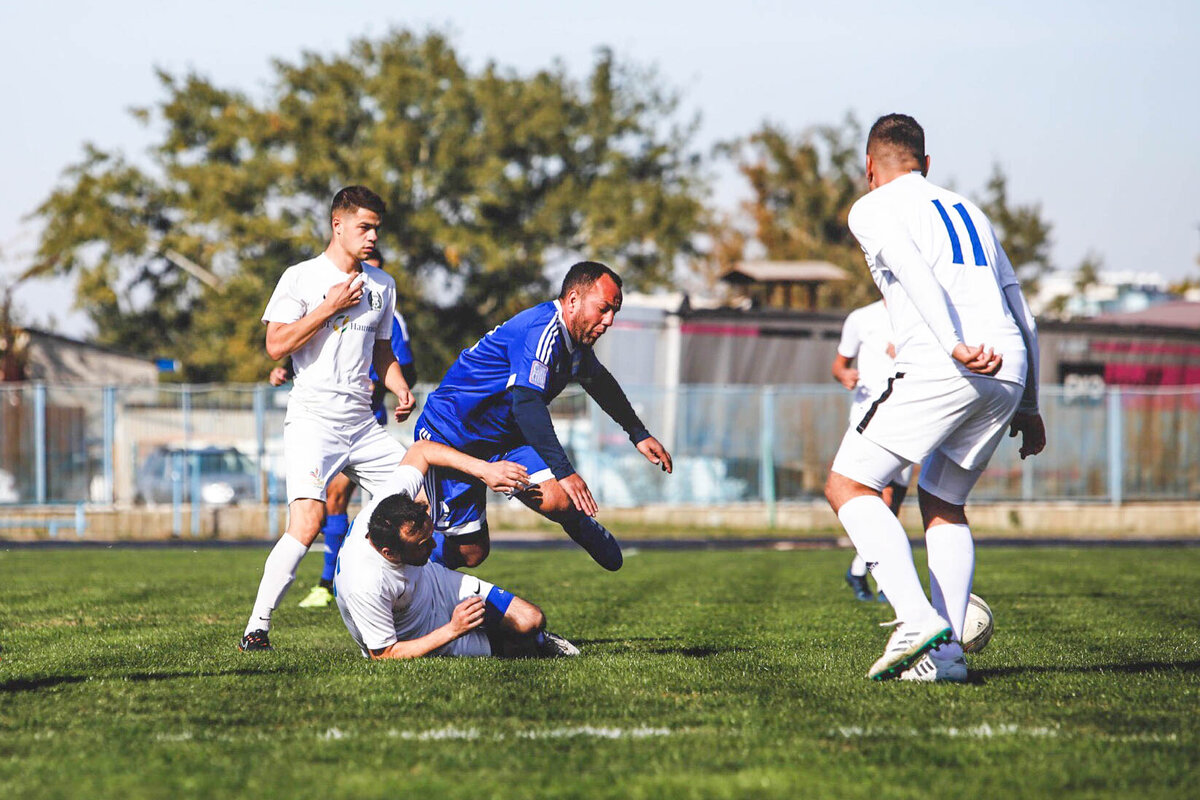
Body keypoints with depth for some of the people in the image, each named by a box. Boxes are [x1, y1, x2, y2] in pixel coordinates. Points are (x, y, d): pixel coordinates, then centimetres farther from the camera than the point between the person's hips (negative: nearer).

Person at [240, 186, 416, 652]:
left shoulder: (381, 285, 15)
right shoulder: (301, 278, -1)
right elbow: (276, 346, -9)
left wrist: (401, 390, 8)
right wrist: (330, 307, -12)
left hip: (363, 422, 6)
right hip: (313, 417, -6)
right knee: (306, 523, -22)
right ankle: (257, 627, -16)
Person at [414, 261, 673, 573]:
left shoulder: (576, 337, 3)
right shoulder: (542, 331, -27)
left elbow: (600, 382, 25)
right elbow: (526, 403, -39)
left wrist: (638, 434, 30)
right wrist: (564, 471, -45)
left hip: (503, 439, 8)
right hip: (449, 437, -7)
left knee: (558, 501, -18)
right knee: (468, 552, -6)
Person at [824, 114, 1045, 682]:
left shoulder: (872, 210, 11)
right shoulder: (969, 212, 30)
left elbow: (917, 274, -10)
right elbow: (1022, 316, 28)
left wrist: (956, 345, -23)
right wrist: (1028, 408, 31)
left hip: (942, 370, -7)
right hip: (1010, 371, 7)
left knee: (848, 487, 2)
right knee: (942, 501, 22)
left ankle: (917, 618, -16)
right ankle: (946, 651, 9)